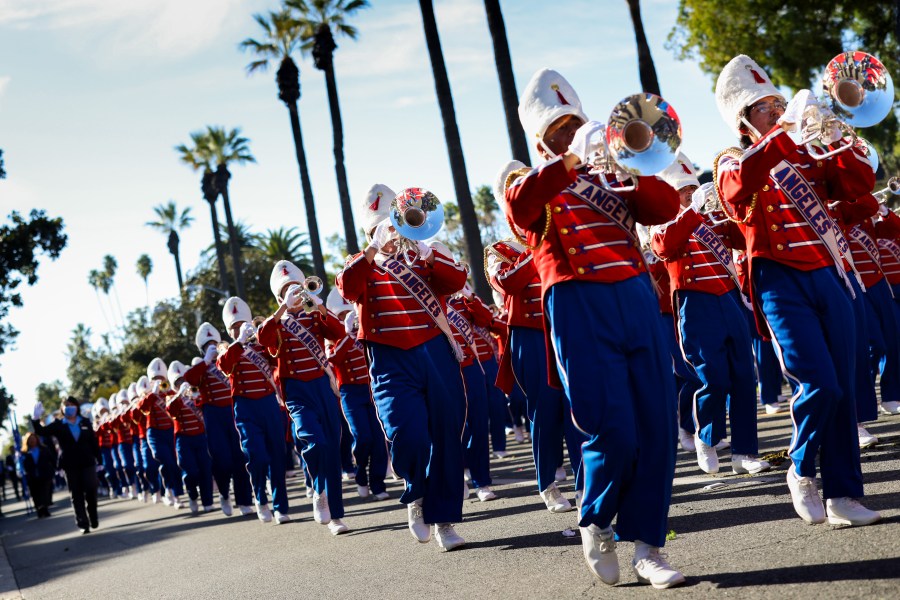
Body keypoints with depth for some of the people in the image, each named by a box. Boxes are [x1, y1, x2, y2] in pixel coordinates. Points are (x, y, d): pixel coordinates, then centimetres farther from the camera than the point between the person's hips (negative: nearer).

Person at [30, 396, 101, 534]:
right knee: (76, 494, 1)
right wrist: (35, 419, -28)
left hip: (87, 462, 1)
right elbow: (41, 431, -11)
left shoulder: (85, 422, 5)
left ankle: (93, 519, 16)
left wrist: (99, 460, 4)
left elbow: (93, 442, 6)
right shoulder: (58, 425, 1)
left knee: (91, 491, -1)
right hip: (70, 465, -1)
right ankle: (83, 524, 3)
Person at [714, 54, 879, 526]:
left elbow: (859, 186, 11)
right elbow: (739, 185, -20)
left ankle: (842, 496, 7)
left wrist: (835, 139, -2)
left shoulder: (806, 159, 19)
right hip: (780, 282, -5)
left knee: (842, 389, 1)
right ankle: (800, 471, 9)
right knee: (819, 383, -15)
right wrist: (782, 132, -24)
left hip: (828, 276, 5)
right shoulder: (732, 161, 5)